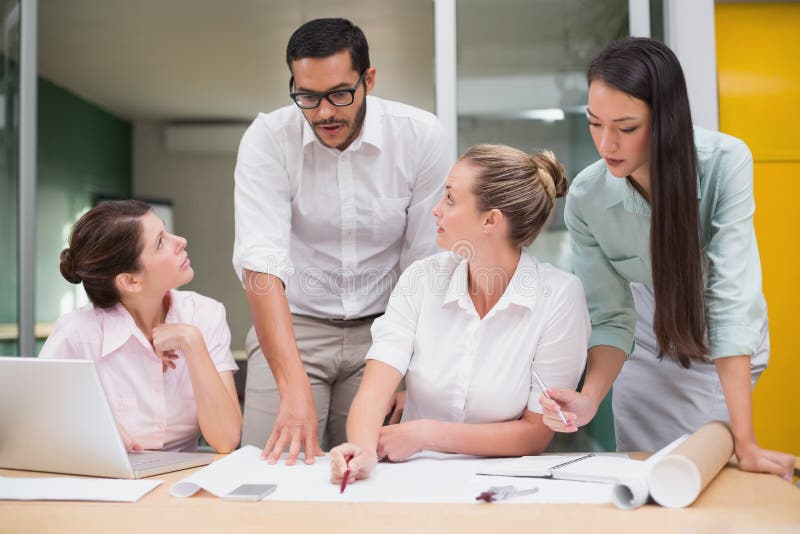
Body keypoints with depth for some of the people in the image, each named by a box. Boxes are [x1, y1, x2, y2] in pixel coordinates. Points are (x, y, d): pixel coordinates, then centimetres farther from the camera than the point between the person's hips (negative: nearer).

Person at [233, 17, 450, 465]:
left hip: (384, 327, 1)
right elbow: (261, 263, -25)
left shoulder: (422, 136, -11)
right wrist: (295, 390, -35)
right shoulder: (268, 139, -13)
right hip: (292, 326, 0)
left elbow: (425, 267, -8)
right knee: (277, 468, -8)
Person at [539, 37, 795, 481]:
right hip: (649, 338, 2)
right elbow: (611, 318, -19)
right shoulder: (585, 198, -25)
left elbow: (732, 297, -35)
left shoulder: (725, 163, -32)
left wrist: (744, 443, -37)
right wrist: (589, 399, -38)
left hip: (723, 342, -1)